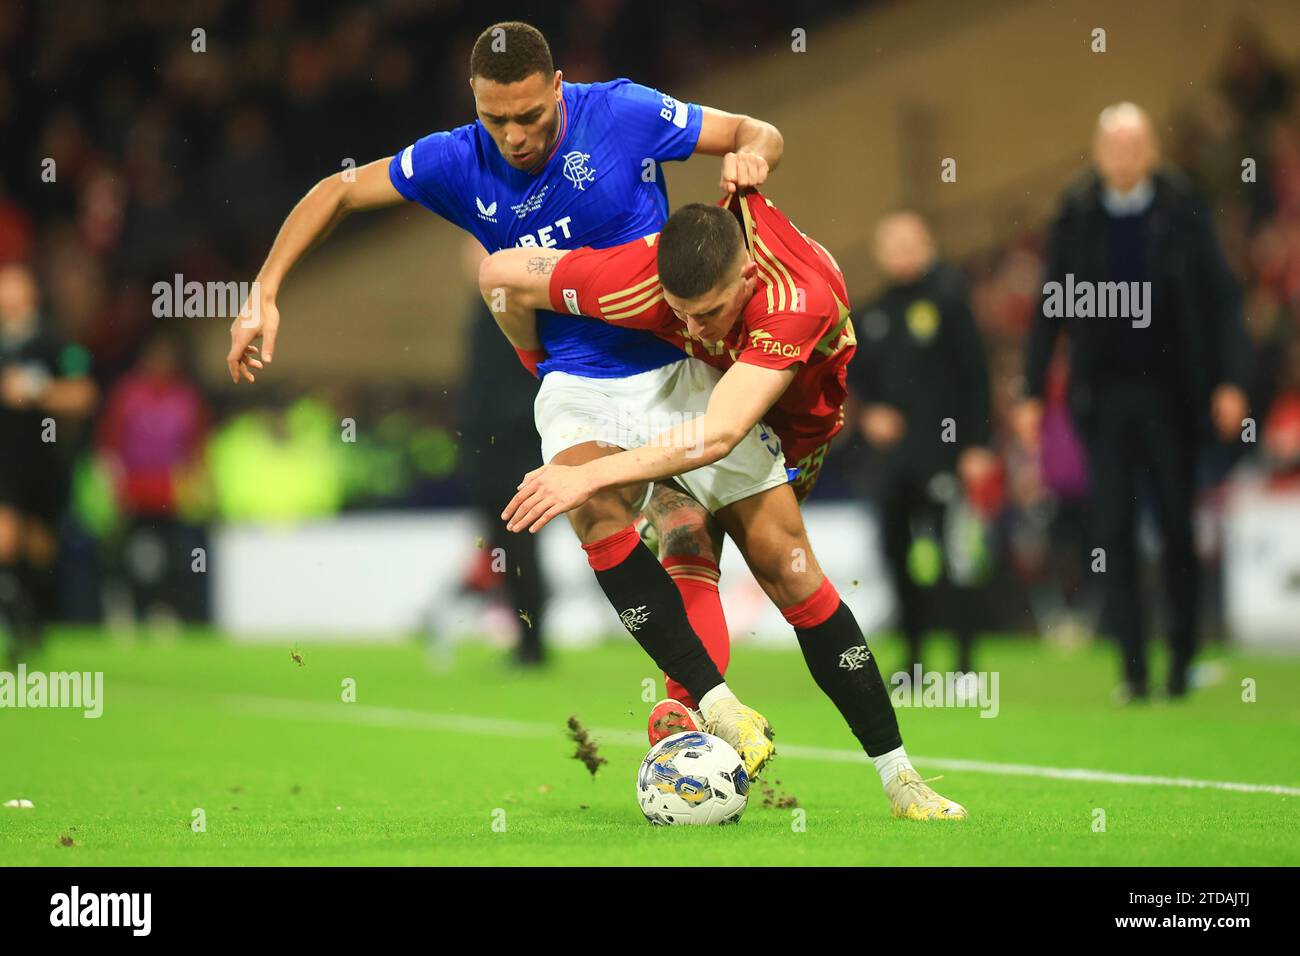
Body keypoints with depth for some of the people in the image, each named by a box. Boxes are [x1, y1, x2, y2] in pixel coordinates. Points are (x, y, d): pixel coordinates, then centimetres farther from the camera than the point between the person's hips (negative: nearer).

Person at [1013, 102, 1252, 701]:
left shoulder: (1182, 210, -3)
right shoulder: (1076, 215, 1)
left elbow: (1220, 297, -2)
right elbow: (1051, 308, 6)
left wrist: (1230, 381, -10)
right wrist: (1033, 392, 3)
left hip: (1170, 391, -1)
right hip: (1103, 393, 1)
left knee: (1178, 529, 4)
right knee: (1113, 532, -2)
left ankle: (1181, 662, 14)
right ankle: (1132, 667, 2)